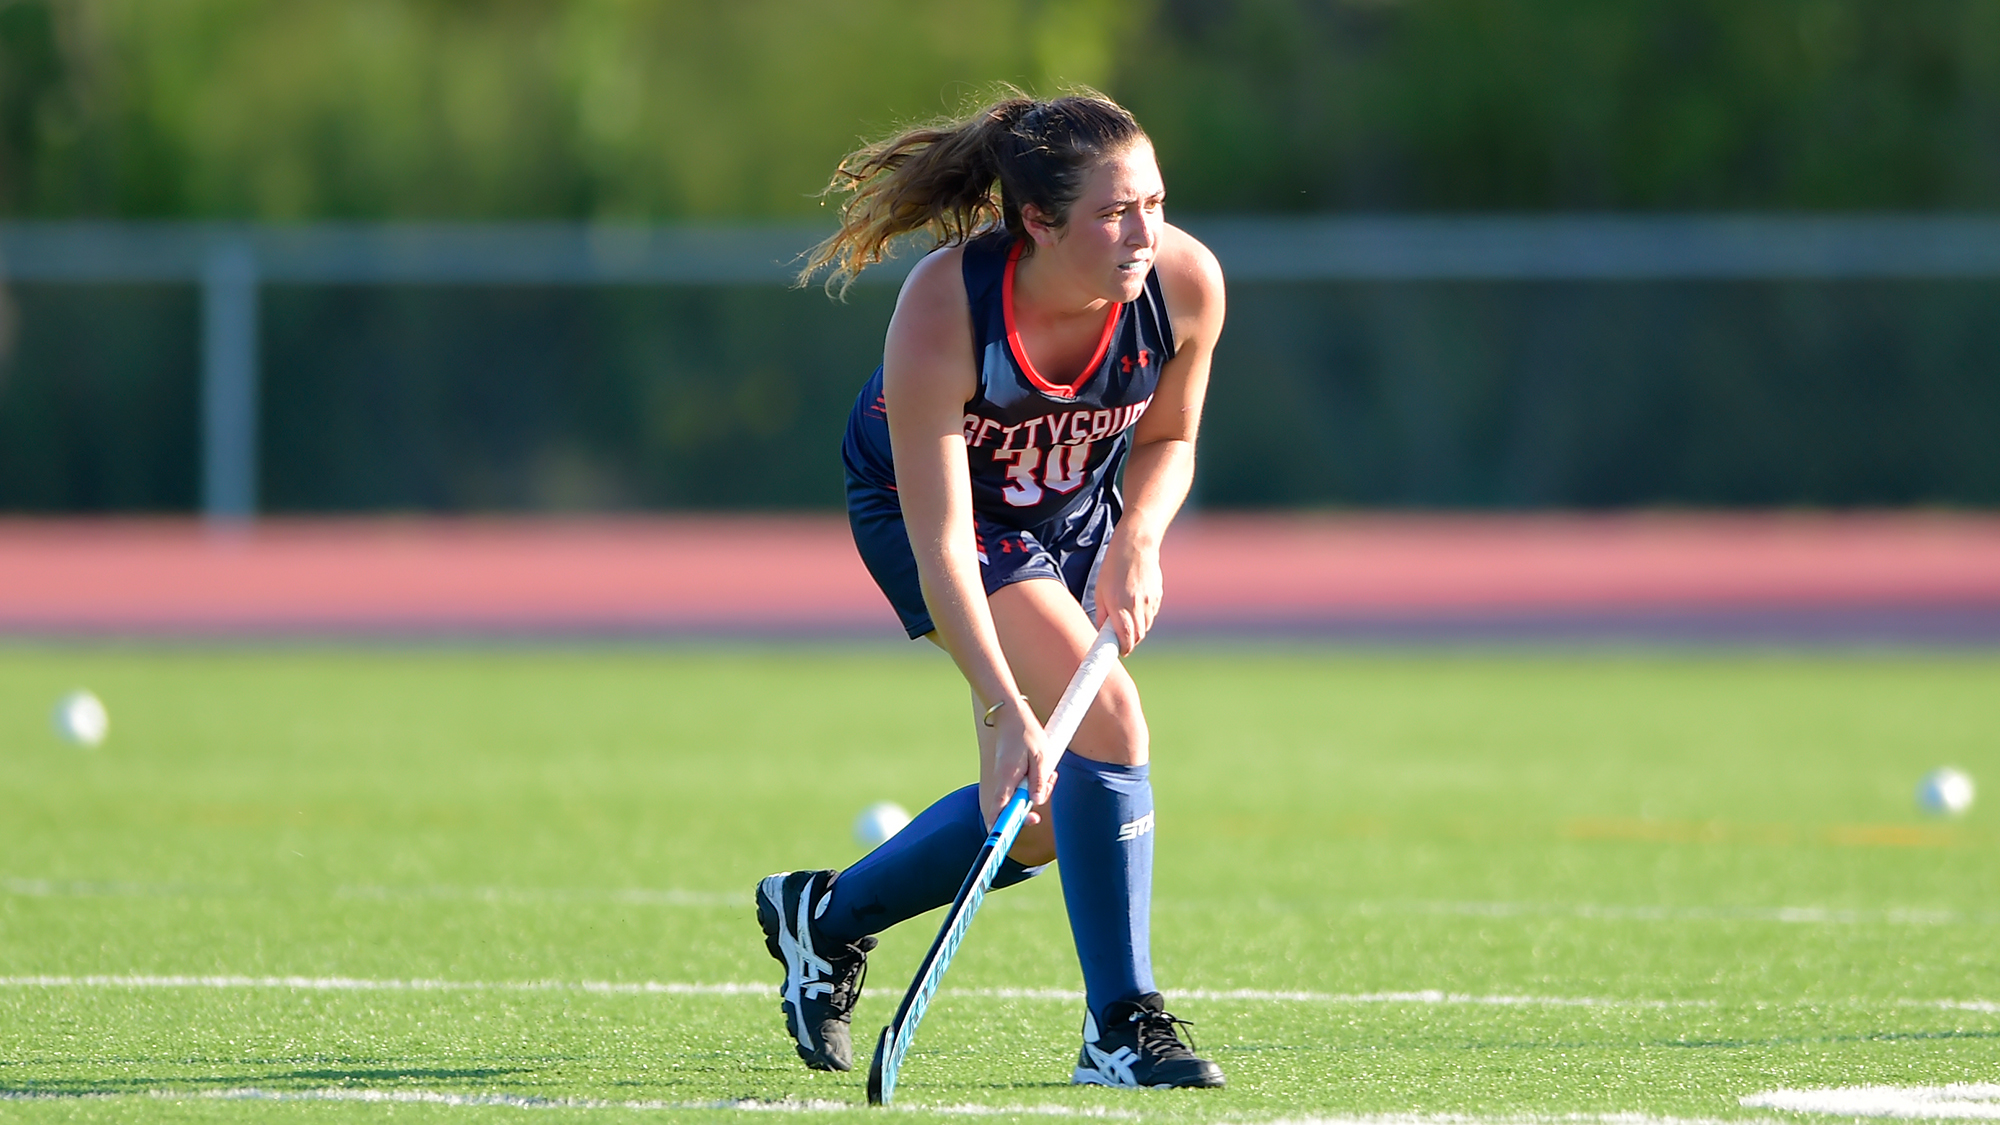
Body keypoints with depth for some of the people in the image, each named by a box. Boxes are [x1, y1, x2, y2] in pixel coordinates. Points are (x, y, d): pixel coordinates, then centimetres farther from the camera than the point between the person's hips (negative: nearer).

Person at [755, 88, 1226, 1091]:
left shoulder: (1185, 283, -26)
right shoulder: (941, 313, -38)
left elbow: (1168, 437, -4)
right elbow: (940, 546, -35)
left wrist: (1138, 539, -23)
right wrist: (1004, 708, -44)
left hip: (1078, 509, 5)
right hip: (925, 501, -5)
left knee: (1043, 820, 6)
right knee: (1107, 719, -24)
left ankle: (825, 916, 30)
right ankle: (1120, 1027, -15)